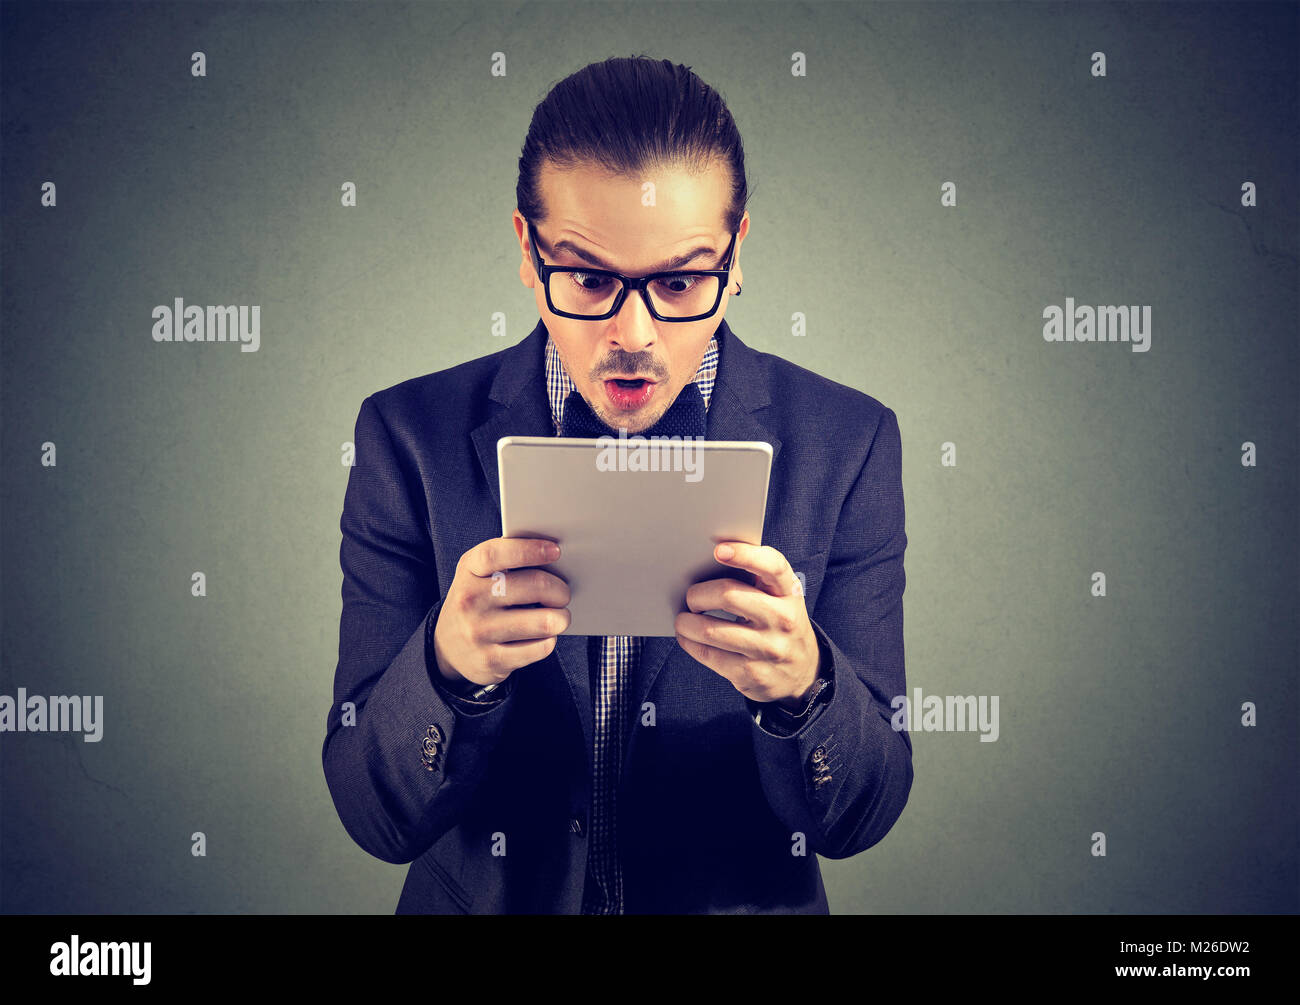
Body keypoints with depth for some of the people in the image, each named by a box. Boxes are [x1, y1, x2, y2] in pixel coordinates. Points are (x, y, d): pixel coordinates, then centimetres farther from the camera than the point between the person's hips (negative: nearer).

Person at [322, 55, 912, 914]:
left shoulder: (847, 445, -4)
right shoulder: (410, 439, -4)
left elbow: (863, 817, -3)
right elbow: (373, 817, -5)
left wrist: (801, 681, -22)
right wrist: (450, 666, -23)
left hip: (749, 902, 0)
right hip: (484, 903, 0)